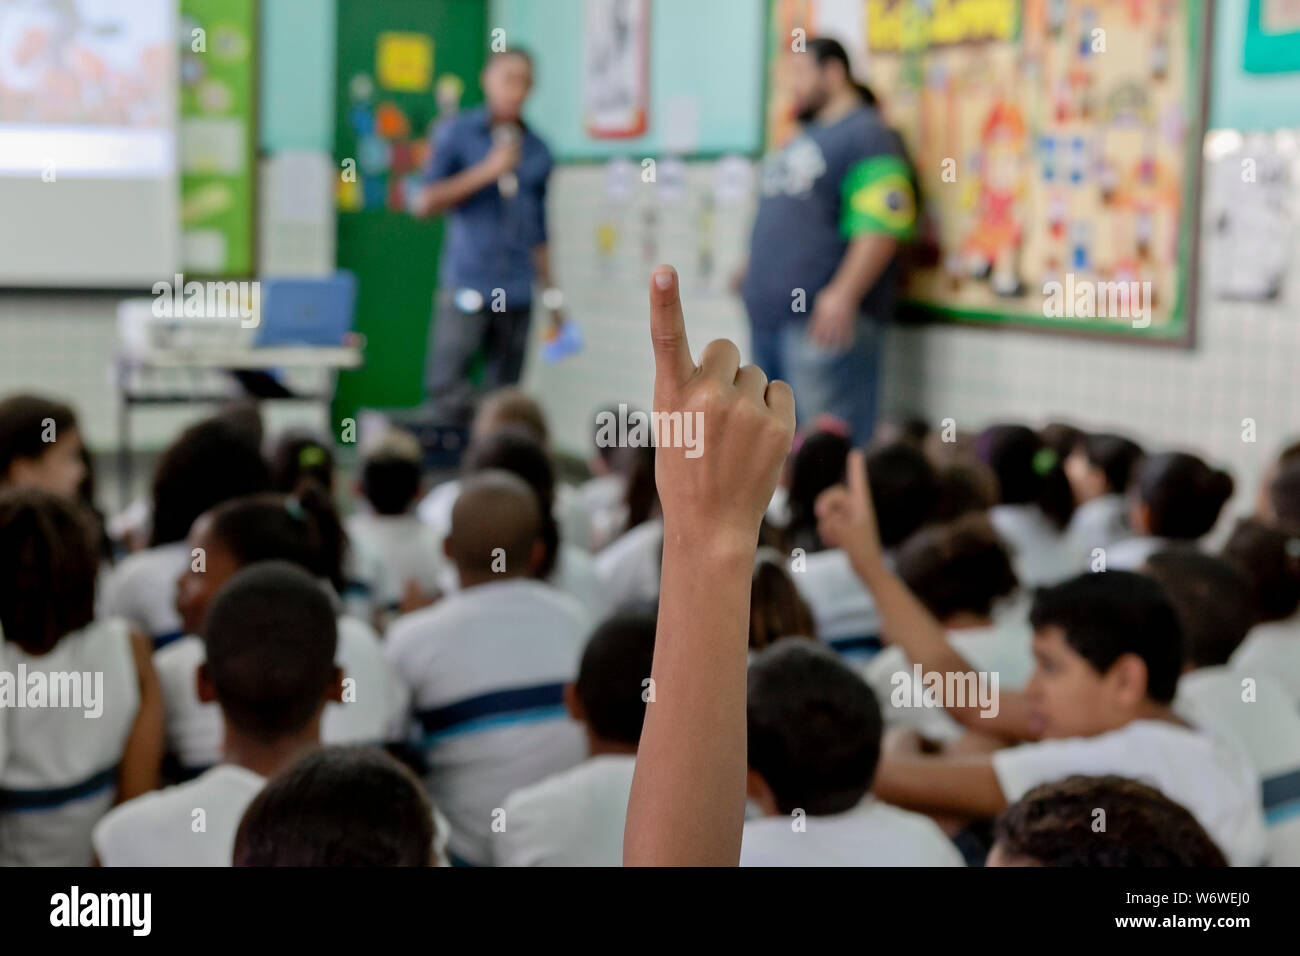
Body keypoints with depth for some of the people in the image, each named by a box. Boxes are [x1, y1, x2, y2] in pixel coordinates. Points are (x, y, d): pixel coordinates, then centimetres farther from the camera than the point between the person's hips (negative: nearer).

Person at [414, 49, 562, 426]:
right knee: (446, 384, -12)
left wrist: (551, 294, 17)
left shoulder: (536, 150, 14)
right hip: (466, 285, -3)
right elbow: (426, 202, -4)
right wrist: (487, 171, -10)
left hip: (517, 294, 3)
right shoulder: (455, 134, 4)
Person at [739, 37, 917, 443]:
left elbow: (880, 227, -18)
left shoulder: (867, 135, -7)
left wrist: (842, 295, -25)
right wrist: (753, 274, 24)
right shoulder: (800, 142, 23)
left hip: (825, 319, -10)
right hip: (770, 317, 10)